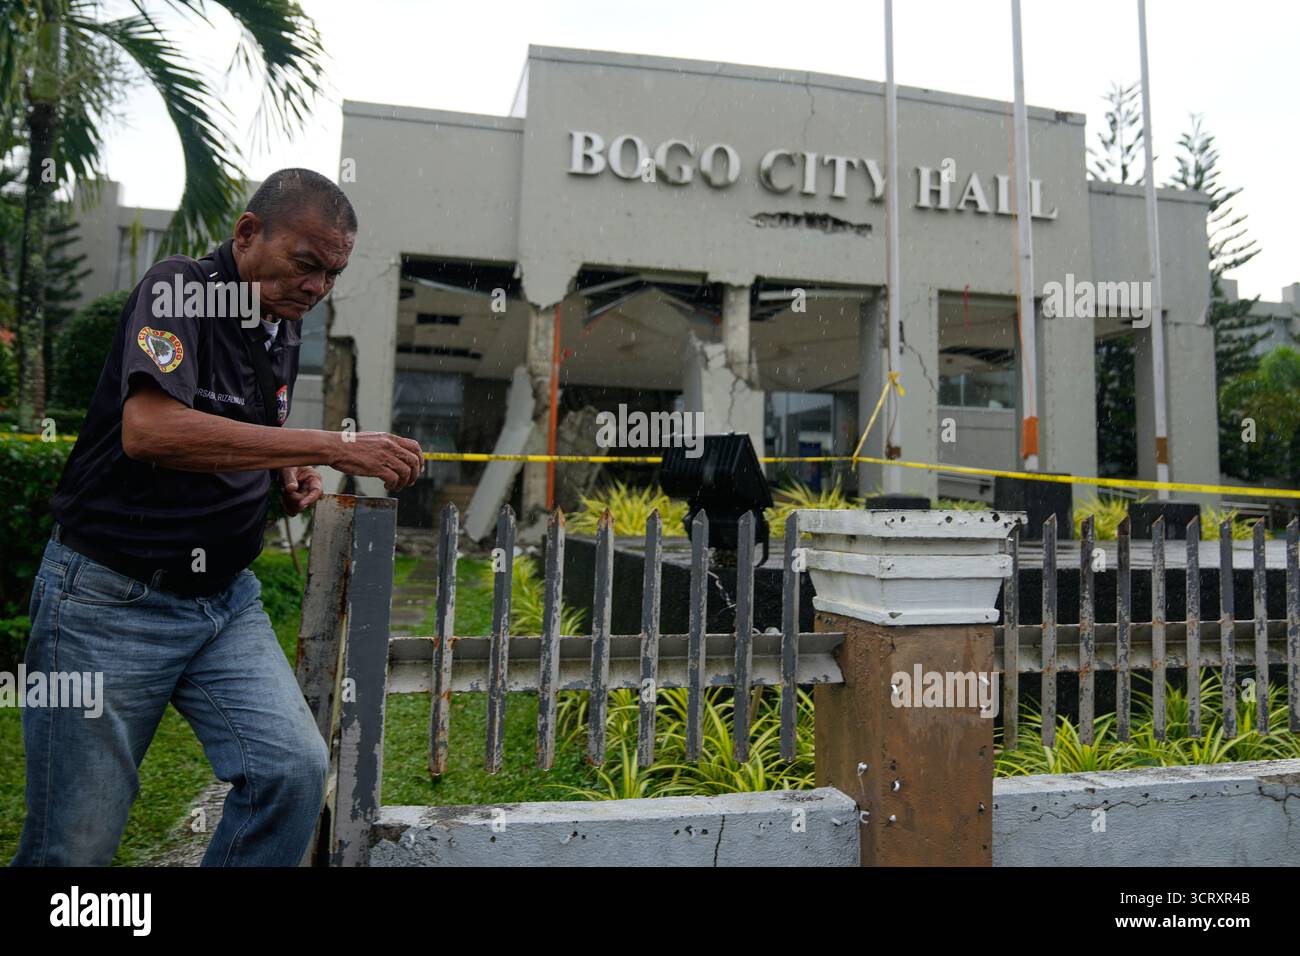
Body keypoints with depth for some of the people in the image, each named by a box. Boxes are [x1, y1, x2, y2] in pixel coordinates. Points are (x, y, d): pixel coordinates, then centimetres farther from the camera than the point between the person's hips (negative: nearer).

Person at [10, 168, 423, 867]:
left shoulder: (283, 327, 8)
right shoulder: (179, 288, -14)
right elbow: (149, 429, -32)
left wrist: (287, 474, 2)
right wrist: (333, 447, -33)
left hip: (225, 599, 6)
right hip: (109, 598, -6)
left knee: (296, 769, -10)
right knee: (76, 844, 5)